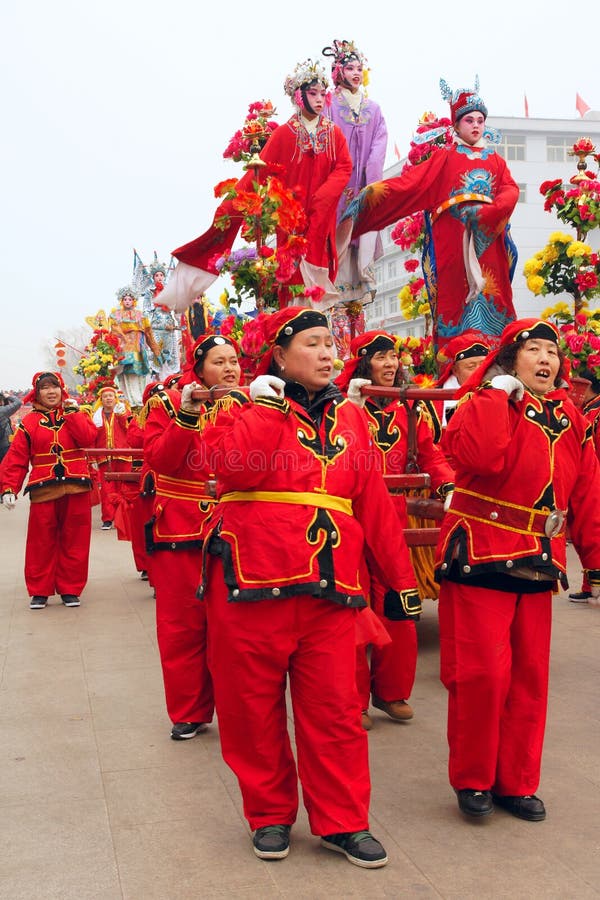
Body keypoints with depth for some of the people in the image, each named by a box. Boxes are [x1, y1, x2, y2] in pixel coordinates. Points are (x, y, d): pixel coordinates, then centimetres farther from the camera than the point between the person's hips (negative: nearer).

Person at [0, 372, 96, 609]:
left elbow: (87, 438, -9)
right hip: (43, 491, -1)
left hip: (76, 489, 1)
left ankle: (70, 589, 14)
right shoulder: (29, 422, 6)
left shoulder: (75, 414, 10)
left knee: (74, 540, 4)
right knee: (41, 542, 1)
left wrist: (71, 412, -8)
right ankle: (39, 591, 12)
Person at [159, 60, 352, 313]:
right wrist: (229, 207, -12)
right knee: (293, 272, -5)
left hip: (322, 216, 2)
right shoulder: (283, 133, 1)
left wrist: (322, 197, -16)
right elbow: (258, 171, -4)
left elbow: (344, 168, 1)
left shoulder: (334, 133, 10)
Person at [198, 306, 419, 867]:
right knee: (254, 709, 8)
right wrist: (266, 405, -12)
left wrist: (400, 577, 11)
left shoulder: (350, 418, 13)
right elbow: (235, 468, -18)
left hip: (331, 590, 3)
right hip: (252, 587, -2)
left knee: (335, 711, 3)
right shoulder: (252, 405, 3)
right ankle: (270, 815, 26)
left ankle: (342, 821, 19)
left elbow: (374, 503, 12)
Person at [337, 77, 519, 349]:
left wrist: (488, 211, -13)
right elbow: (411, 181, 4)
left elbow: (511, 189, 6)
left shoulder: (495, 160, 21)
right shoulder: (445, 156, 13)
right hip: (453, 235, -3)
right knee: (454, 295, -9)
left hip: (488, 237, 3)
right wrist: (372, 193, -9)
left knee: (493, 294, -6)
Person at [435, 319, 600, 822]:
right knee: (483, 674, -5)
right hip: (481, 559, -5)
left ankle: (517, 782, 24)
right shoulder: (485, 405, -6)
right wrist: (499, 393, -19)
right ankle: (472, 780, 15)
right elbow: (480, 457, -29)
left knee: (529, 677, 9)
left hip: (538, 566, 6)